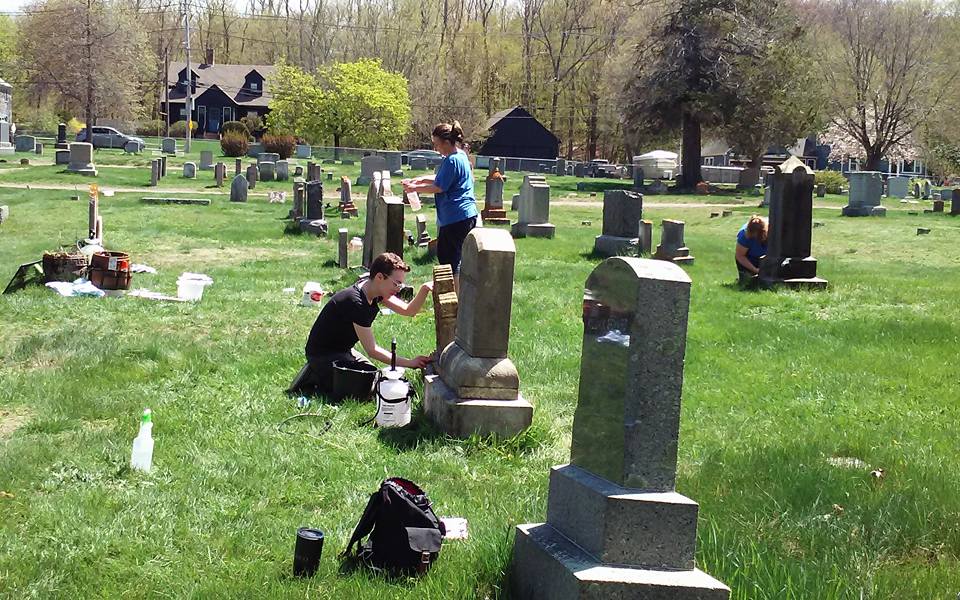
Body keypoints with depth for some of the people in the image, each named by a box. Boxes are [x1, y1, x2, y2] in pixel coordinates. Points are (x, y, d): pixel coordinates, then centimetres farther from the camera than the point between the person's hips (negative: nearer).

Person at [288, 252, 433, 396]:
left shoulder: (374, 291, -3)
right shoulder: (356, 302, -30)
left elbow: (408, 311, 1)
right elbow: (372, 350, -27)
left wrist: (424, 289, -18)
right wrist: (409, 363, -28)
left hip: (342, 350, 10)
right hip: (323, 355, -10)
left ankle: (316, 374, 12)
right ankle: (312, 384, -4)